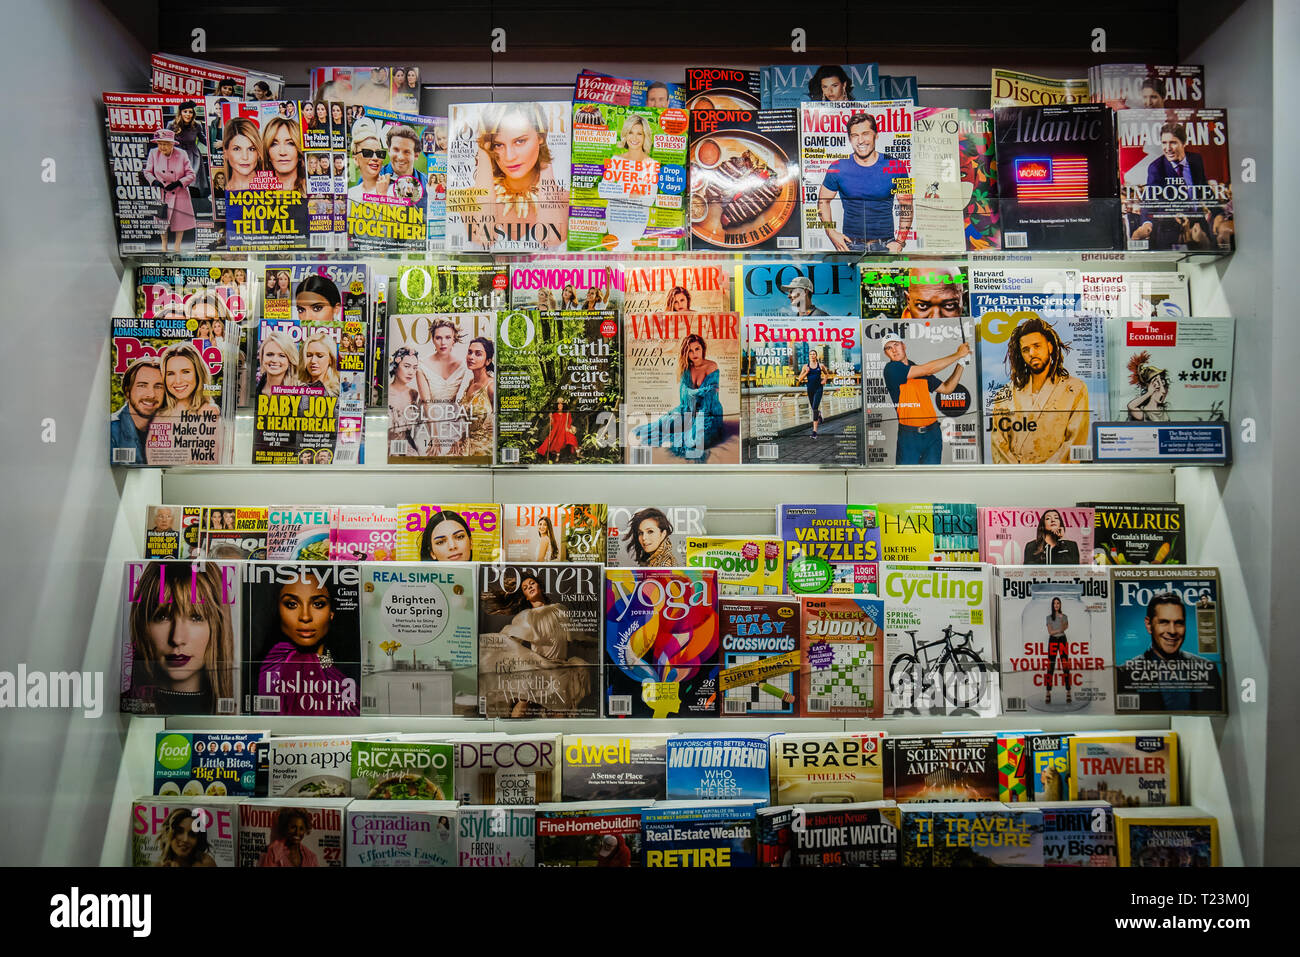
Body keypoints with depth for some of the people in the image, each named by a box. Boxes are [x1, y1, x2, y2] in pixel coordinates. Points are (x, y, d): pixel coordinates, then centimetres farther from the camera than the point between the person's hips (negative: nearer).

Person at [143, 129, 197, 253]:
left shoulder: (181, 154, -7)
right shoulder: (154, 153, -4)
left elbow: (191, 174, -5)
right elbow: (147, 171, 6)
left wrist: (178, 183, -18)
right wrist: (154, 181, -14)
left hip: (179, 193, -1)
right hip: (162, 193, 1)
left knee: (180, 219, 6)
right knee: (162, 219, 5)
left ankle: (177, 245, 21)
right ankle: (164, 244, 21)